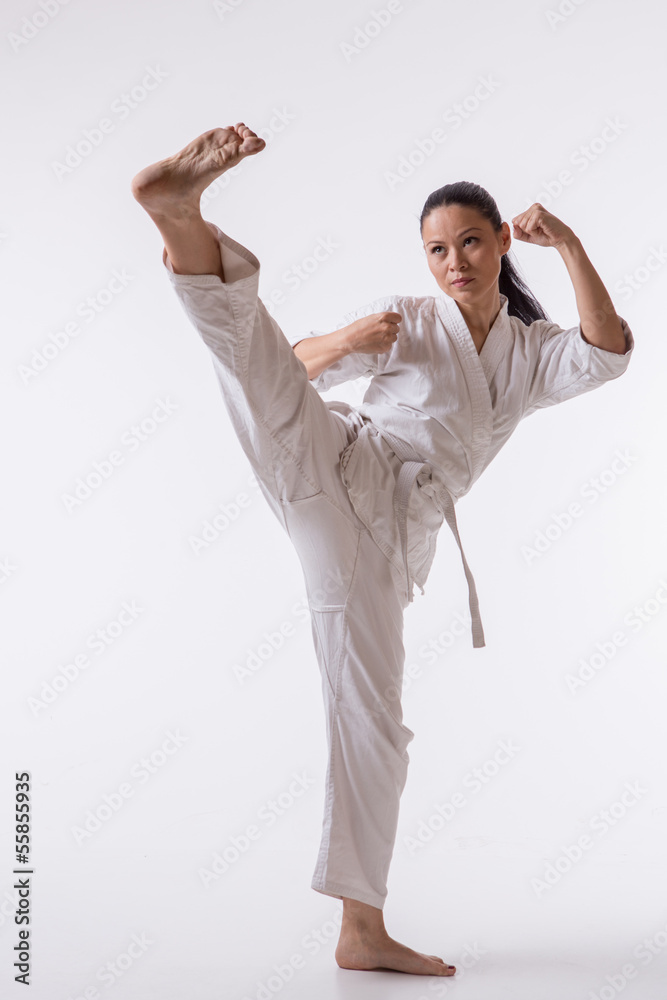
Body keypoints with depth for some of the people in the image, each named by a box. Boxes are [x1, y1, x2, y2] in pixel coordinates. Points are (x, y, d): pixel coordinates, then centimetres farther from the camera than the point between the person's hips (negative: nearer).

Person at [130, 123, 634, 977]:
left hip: (385, 538, 2)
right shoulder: (407, 321, 11)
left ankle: (363, 929, 13)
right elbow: (291, 366, 8)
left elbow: (608, 356, -4)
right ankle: (181, 212, -56)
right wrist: (349, 342, -12)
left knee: (374, 724, 3)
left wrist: (567, 242, -9)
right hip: (336, 468, -2)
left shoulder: (534, 353, 17)